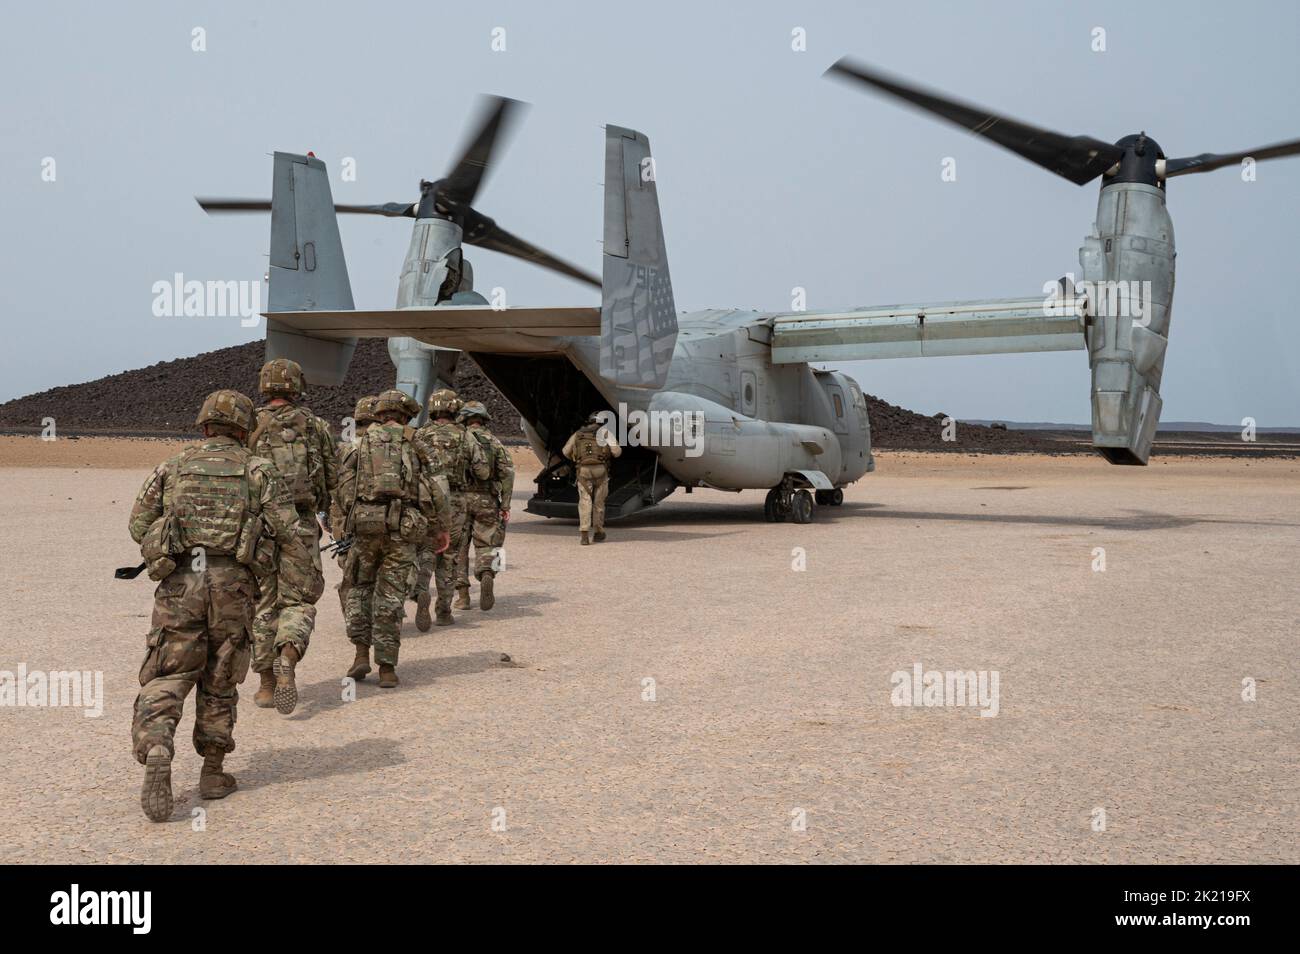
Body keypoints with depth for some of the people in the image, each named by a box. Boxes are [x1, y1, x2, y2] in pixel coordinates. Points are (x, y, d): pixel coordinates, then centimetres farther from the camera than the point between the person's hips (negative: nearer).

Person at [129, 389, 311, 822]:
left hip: (179, 583, 0)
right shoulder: (258, 470, 6)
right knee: (220, 680, 13)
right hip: (232, 583, 0)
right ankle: (212, 772, 19)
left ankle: (156, 757, -20)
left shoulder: (171, 468, 10)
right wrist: (305, 573, 13)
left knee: (165, 680, 2)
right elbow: (288, 530, -1)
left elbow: (138, 526, 10)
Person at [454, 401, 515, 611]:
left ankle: (462, 595, 6)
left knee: (459, 547, 8)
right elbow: (507, 473, 0)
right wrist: (505, 505, 2)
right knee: (485, 545, 8)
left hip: (459, 498, -1)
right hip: (486, 500, 1)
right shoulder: (494, 442, 7)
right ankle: (487, 574, -22)